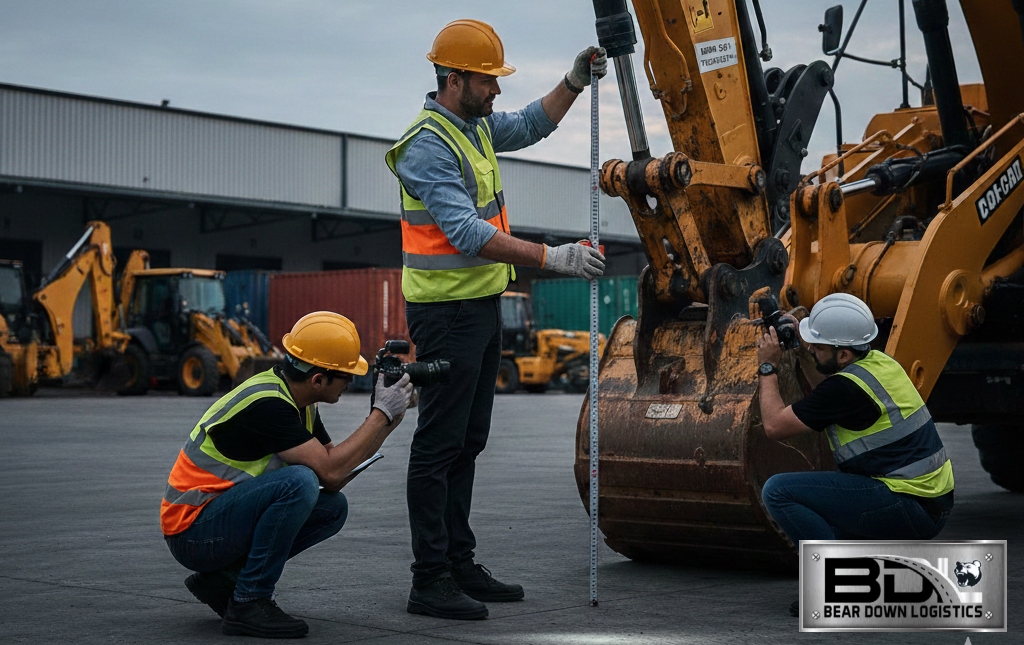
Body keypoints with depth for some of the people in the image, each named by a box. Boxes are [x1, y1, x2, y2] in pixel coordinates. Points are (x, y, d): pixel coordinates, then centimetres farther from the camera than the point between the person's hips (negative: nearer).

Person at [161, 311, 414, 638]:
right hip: (192, 531, -9)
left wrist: (386, 421, -3)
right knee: (299, 482, -28)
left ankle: (224, 577, 7)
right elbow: (330, 471, -26)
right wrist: (381, 414, -18)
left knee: (334, 507, 0)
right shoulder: (266, 403, -24)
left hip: (225, 515, 9)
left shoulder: (299, 403, 6)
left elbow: (337, 477, 6)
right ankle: (248, 603, -16)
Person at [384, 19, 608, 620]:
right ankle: (430, 582, 0)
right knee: (439, 446, -5)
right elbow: (467, 233, -29)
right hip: (447, 311, -10)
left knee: (468, 443, 14)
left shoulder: (475, 124, 11)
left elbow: (531, 125, 29)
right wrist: (552, 257, -34)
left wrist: (575, 82, 12)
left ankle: (460, 564, 23)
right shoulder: (428, 146, -19)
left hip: (482, 304, 10)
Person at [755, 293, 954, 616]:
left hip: (908, 510, -10)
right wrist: (801, 339, 21)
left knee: (778, 491, -11)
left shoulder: (845, 387, -18)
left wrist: (768, 368, 0)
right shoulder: (879, 361, 9)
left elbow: (775, 425, -12)